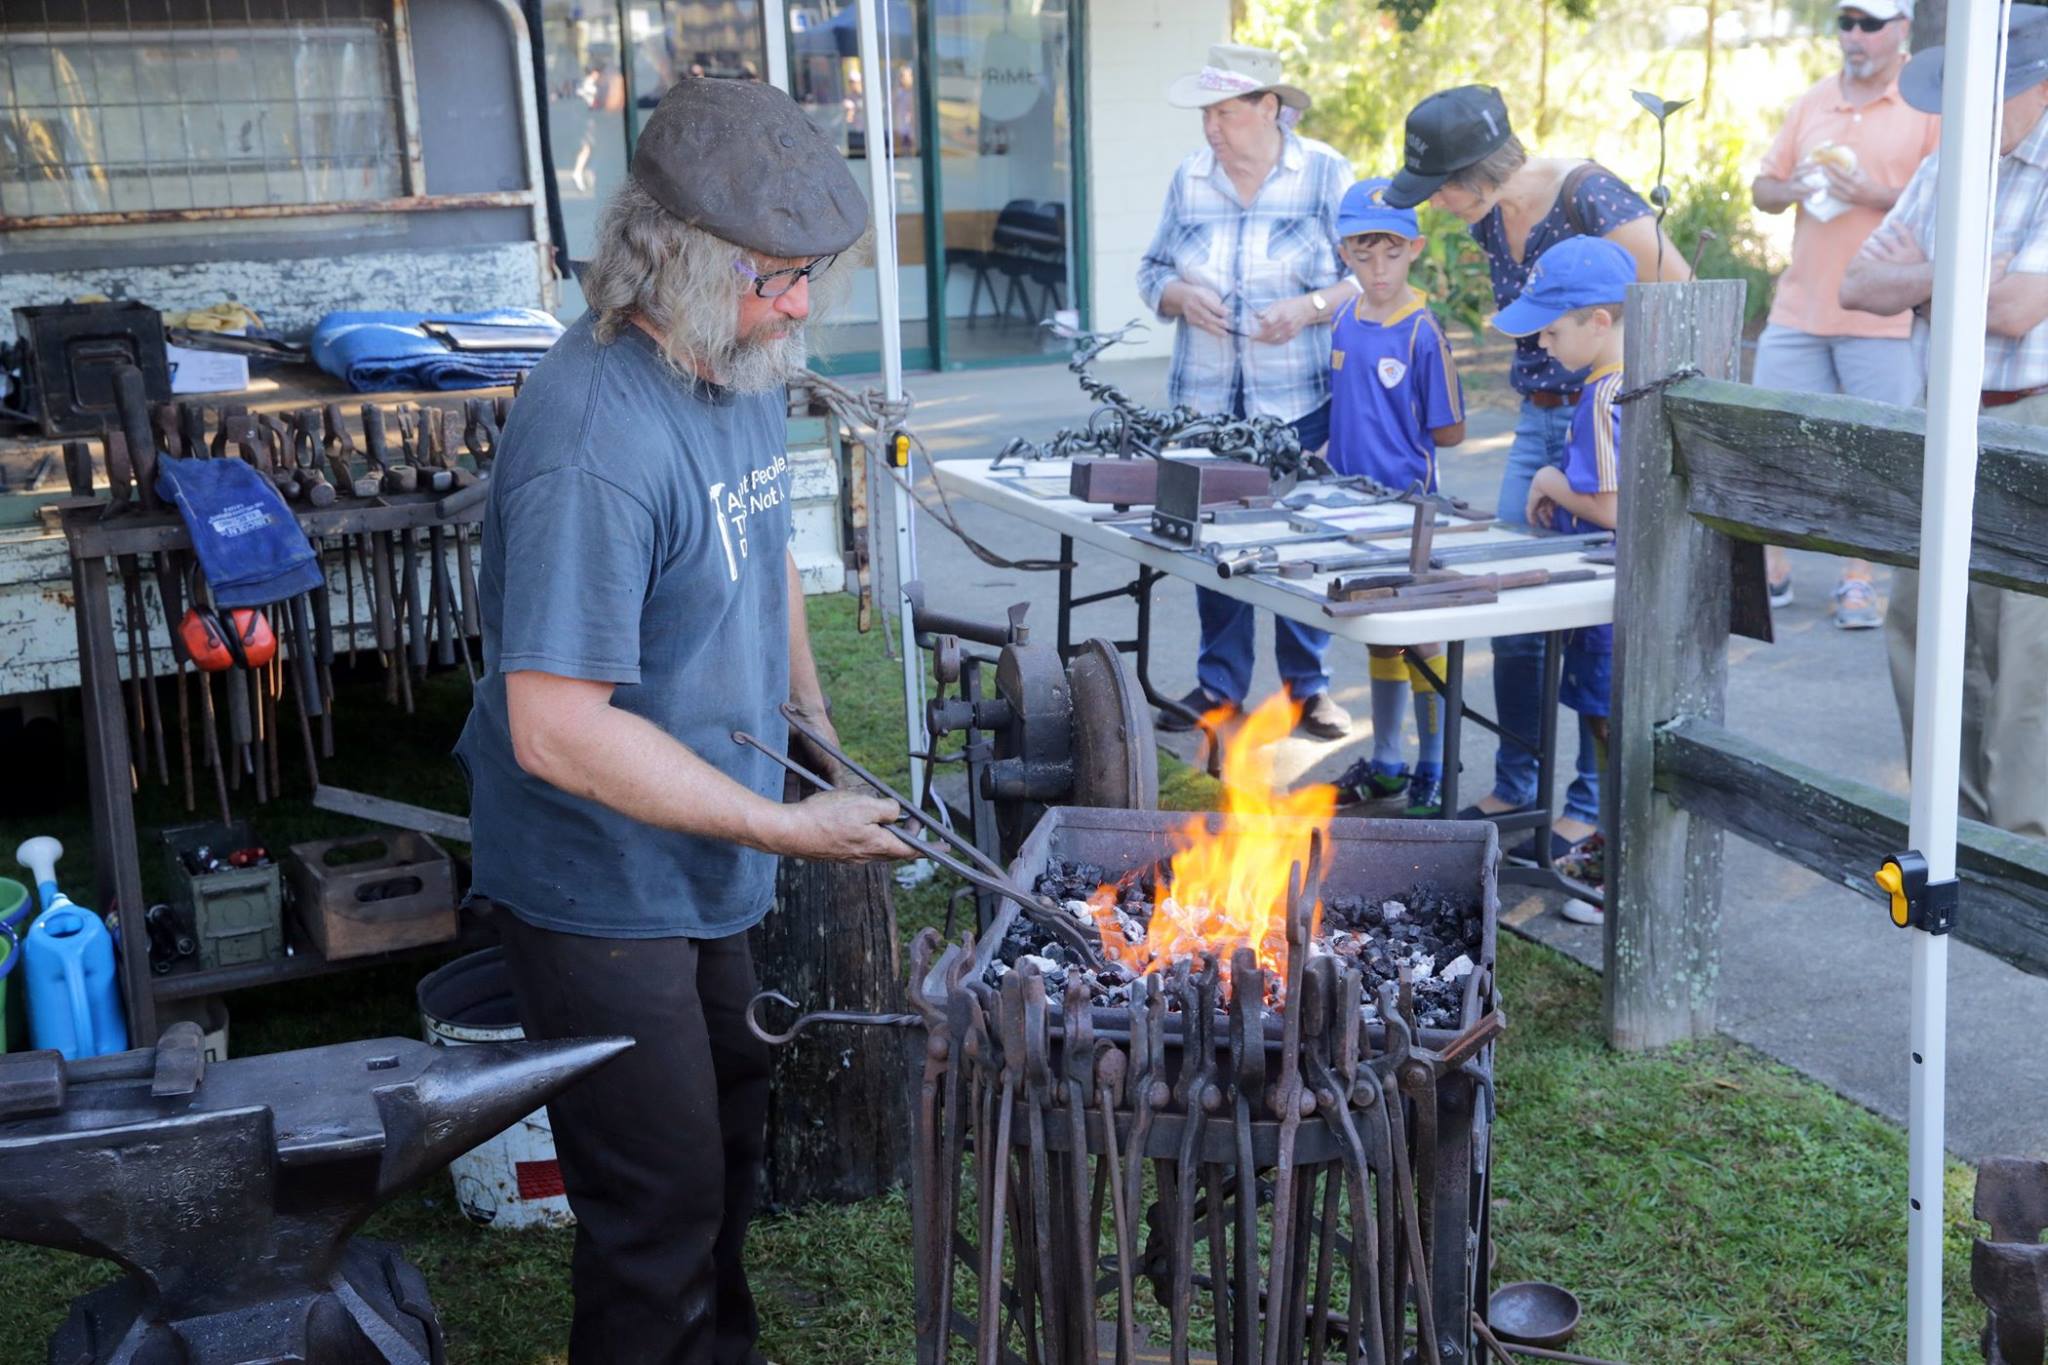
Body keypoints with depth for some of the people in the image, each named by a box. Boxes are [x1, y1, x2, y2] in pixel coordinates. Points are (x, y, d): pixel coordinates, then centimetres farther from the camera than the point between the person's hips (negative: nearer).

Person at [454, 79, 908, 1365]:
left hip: (713, 863, 9)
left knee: (733, 1129, 26)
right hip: (604, 887, -9)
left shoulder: (743, 363, 0)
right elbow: (556, 730, -32)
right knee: (662, 1204, 4)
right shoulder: (597, 441, -31)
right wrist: (784, 827, -27)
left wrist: (816, 717, 14)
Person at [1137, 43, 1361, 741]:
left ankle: (1307, 686, 18)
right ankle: (1219, 684, 19)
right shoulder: (1188, 178, 6)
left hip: (1301, 400, -3)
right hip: (1206, 398, 3)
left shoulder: (1326, 174, -3)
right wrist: (1180, 296, -10)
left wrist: (1311, 308, -18)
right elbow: (1152, 271, 12)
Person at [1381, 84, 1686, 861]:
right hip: (1540, 422, 8)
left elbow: (1683, 297, -16)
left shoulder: (1587, 197, -19)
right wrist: (1538, 395, 13)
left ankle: (1595, 806, 8)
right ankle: (1518, 787, 23)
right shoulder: (1488, 221, 5)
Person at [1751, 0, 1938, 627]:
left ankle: (1858, 580, 11)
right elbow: (1762, 186, 16)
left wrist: (1875, 194, -19)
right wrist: (1789, 189, -6)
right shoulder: (1812, 104, 13)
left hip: (1883, 317, -5)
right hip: (1799, 309, 5)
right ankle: (1772, 571, 18)